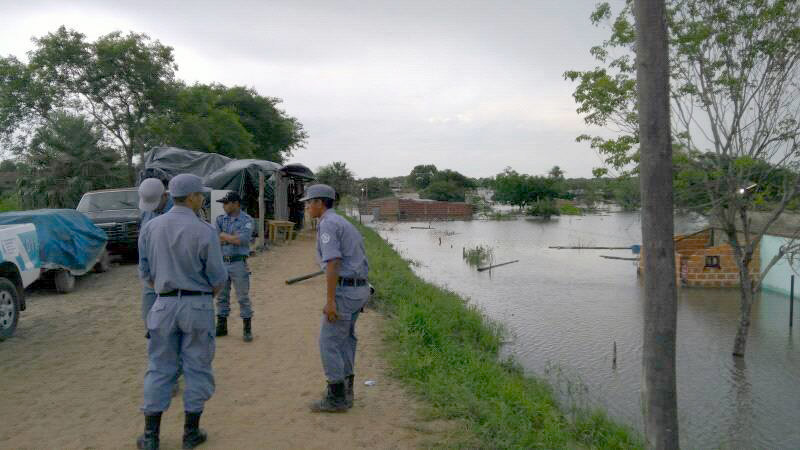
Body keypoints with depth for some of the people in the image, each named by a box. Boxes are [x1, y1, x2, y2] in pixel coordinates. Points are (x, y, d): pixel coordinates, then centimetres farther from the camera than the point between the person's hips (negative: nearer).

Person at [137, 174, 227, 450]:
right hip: (198, 306, -3)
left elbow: (145, 274, 6)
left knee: (159, 368, 13)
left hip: (164, 304, 4)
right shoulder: (204, 231, -13)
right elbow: (218, 277, -8)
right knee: (197, 368, 9)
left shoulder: (150, 227, 0)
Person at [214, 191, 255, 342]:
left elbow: (242, 240, -20)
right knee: (221, 296, 12)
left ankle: (247, 328, 9)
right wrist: (233, 238, -13)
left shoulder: (246, 220, -5)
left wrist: (223, 235, -9)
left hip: (238, 263, -5)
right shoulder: (220, 219, 9)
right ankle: (221, 326, 24)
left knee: (243, 297, 0)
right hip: (221, 262, 5)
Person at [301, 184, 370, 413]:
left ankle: (336, 398, 4)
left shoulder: (327, 224, -12)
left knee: (329, 341, -2)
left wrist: (330, 300, -22)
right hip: (360, 288, 10)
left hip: (344, 289, -10)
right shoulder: (343, 223, 19)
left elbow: (333, 263, -21)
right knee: (345, 338, 18)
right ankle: (345, 391, 26)